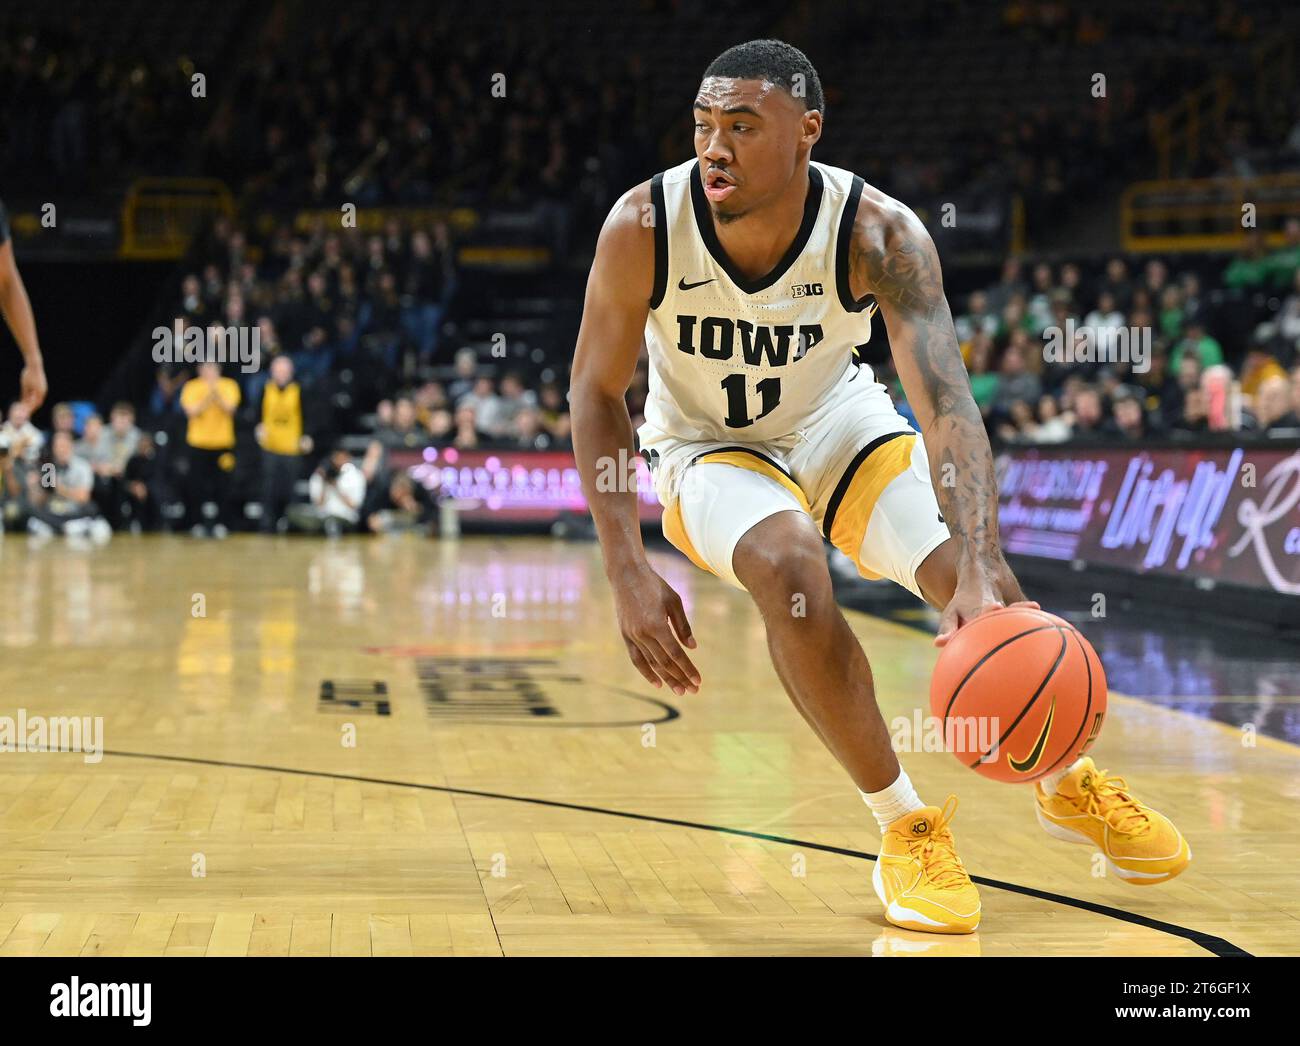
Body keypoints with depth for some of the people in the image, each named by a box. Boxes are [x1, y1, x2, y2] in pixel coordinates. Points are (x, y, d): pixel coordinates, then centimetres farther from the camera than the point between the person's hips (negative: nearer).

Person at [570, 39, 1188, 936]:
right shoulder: (644, 227, -26)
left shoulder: (878, 233, -28)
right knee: (791, 568, -33)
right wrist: (628, 571, -23)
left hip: (838, 421, 1)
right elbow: (597, 392, -15)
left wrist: (981, 570, -52)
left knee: (983, 590, -15)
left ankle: (1067, 785, 19)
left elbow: (946, 402, -37)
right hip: (708, 447, -1)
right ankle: (905, 825, -15)